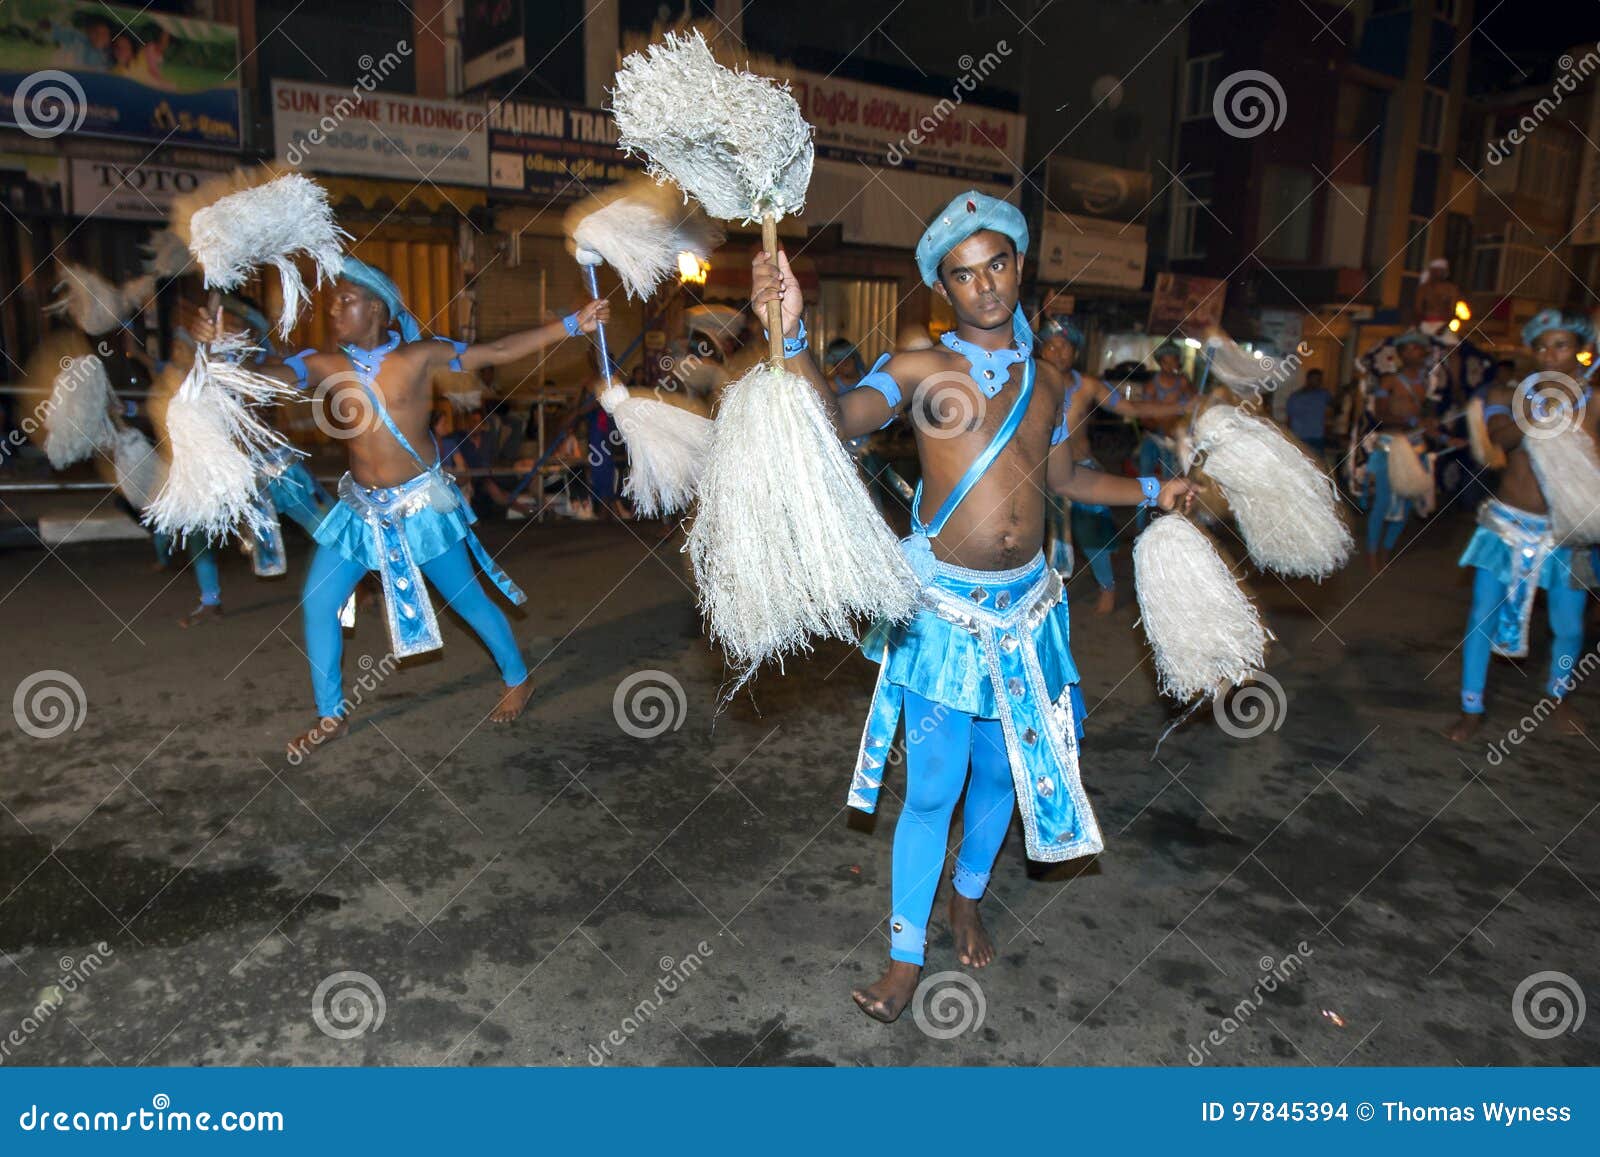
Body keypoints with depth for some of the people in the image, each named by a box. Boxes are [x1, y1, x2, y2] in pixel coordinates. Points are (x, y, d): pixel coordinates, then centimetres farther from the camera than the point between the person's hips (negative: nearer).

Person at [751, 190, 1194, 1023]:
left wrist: (1152, 492, 21)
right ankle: (905, 953, 20)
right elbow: (838, 418, -26)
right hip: (944, 605, -5)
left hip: (1023, 603, 5)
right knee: (933, 787, 0)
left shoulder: (1047, 381, 8)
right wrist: (791, 334, -40)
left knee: (1002, 770, 17)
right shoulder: (921, 370, -8)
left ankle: (968, 898, 44)